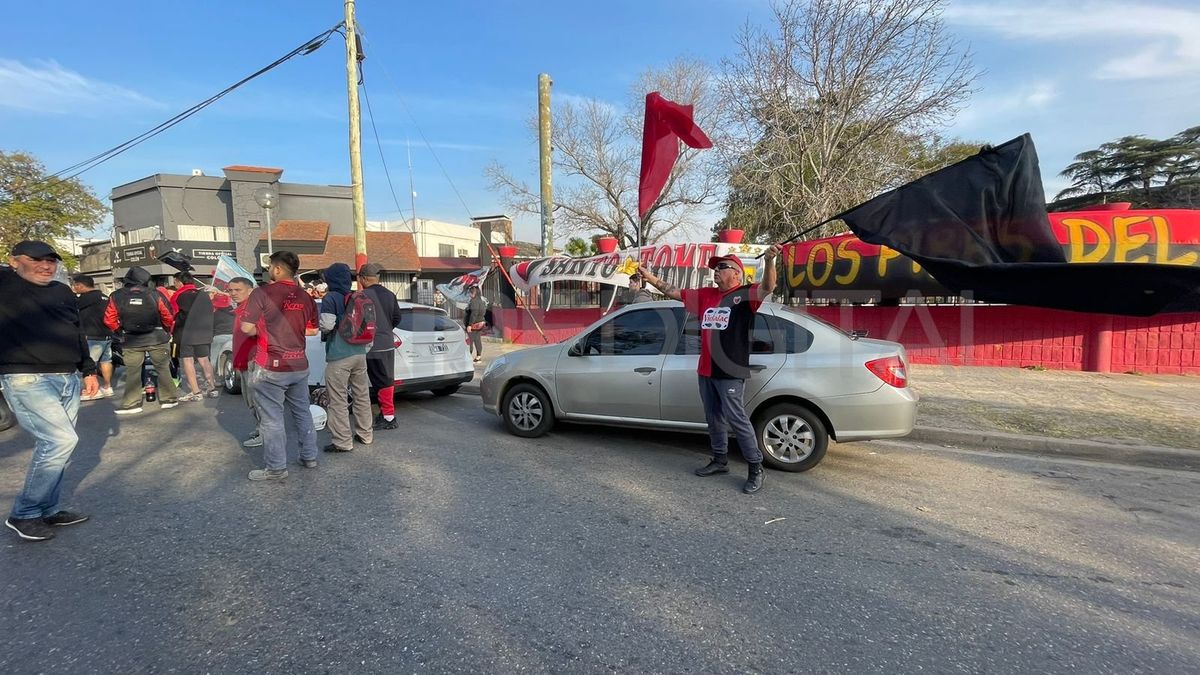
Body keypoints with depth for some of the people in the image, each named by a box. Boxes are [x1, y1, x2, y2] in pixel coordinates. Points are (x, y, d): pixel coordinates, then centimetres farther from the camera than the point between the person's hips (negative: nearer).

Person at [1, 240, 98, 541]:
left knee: (54, 444, 11)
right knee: (62, 439, -14)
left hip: (68, 380, 7)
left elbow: (77, 334, 21)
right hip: (26, 380, -7)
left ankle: (48, 510, 24)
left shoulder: (63, 292, 14)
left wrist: (88, 370, 20)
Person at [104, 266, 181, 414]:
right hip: (157, 339, -1)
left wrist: (121, 331, 18)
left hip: (131, 342, 1)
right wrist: (167, 331, 16)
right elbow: (168, 317, -3)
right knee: (163, 369, 11)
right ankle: (168, 399, 14)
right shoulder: (155, 294, -8)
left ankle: (132, 404, 10)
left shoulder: (116, 296, -3)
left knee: (132, 373, 10)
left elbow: (109, 320, 1)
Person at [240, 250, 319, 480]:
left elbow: (247, 328, -13)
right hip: (299, 366, 6)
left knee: (272, 419, 4)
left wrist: (263, 329, 6)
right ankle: (309, 457, 25)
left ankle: (276, 468, 9)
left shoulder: (262, 293, -13)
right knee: (302, 413, 17)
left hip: (272, 367, -5)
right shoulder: (305, 297, 4)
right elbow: (313, 330, 13)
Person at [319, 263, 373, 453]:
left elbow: (327, 325, -17)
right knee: (362, 396, 15)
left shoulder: (330, 298, -9)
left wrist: (321, 327, 4)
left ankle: (342, 442, 2)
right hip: (360, 353, 7)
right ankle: (365, 435, 25)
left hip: (339, 357, -7)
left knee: (338, 401, 0)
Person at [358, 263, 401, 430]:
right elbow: (397, 318, 13)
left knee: (382, 382, -3)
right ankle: (387, 412, 24)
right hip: (389, 343, 7)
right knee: (388, 380, 14)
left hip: (374, 346, -7)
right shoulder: (390, 295, 9)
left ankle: (389, 417, 1)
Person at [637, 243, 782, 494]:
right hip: (705, 370, 8)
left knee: (736, 419, -5)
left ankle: (756, 468, 6)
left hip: (730, 372, -7)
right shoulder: (706, 295, 12)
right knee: (714, 419, 16)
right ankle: (720, 460, 30)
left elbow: (767, 287, -25)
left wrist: (769, 261, -43)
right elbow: (674, 292, 20)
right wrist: (650, 277, 16)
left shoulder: (744, 294, -7)